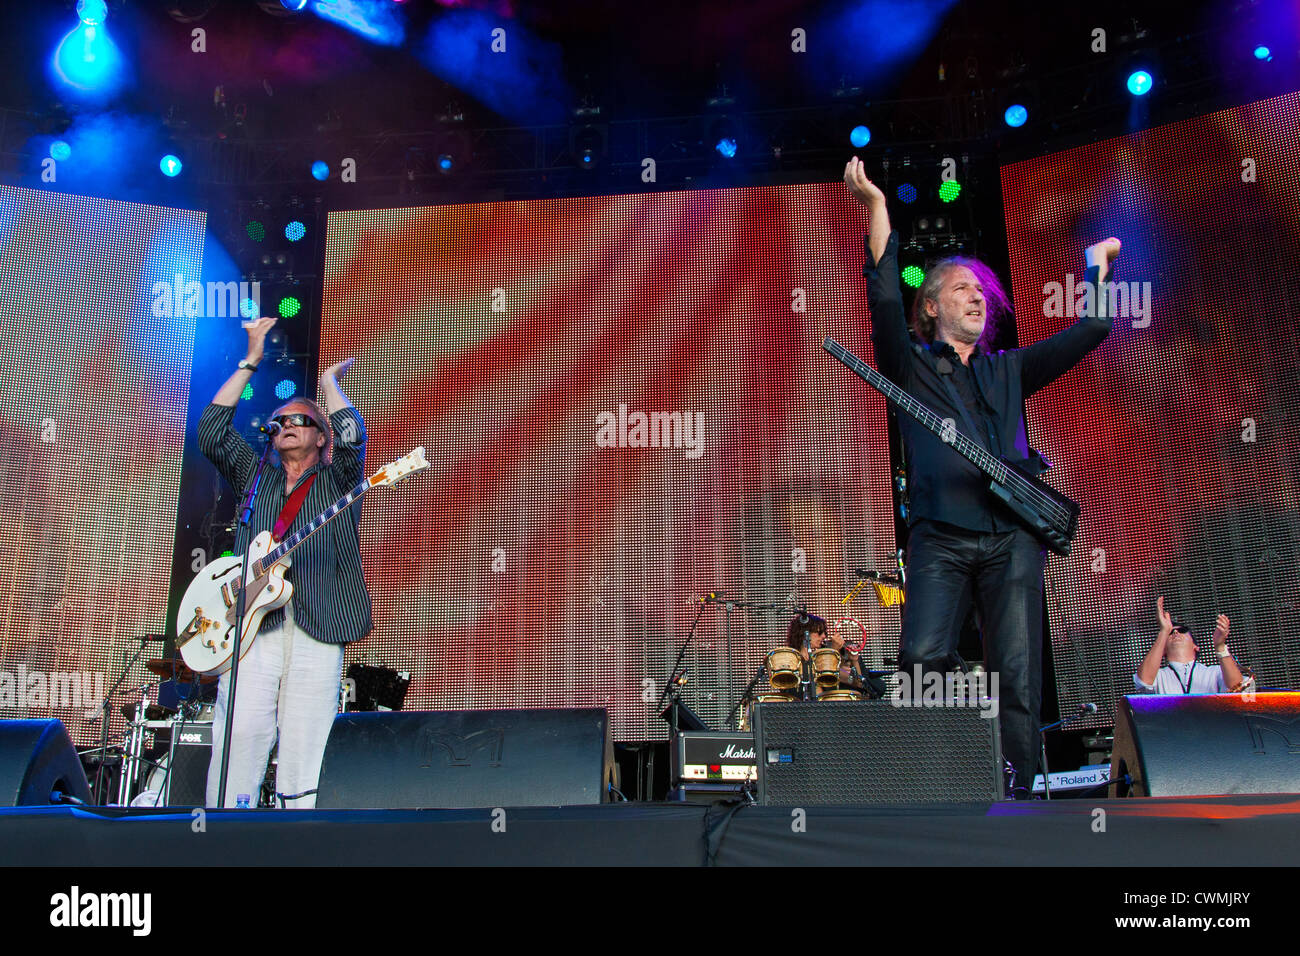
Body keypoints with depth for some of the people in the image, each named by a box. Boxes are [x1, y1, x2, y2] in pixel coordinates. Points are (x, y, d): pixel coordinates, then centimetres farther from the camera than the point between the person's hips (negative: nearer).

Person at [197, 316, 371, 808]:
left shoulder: (337, 481, 16)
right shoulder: (255, 477, 24)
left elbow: (351, 436, -5)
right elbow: (211, 432, 12)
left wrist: (329, 379, 9)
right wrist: (251, 362, 12)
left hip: (316, 628, -2)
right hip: (250, 622, 2)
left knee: (305, 748, -7)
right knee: (237, 739, -9)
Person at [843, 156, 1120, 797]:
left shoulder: (1008, 371, 24)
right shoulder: (910, 364, 12)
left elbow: (1088, 331, 26)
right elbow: (884, 299, -4)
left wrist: (1098, 261, 30)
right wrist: (876, 207, -10)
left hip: (1013, 534, 3)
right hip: (941, 538, -3)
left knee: (1017, 675, -2)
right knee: (923, 658, -17)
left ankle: (1015, 793, 4)